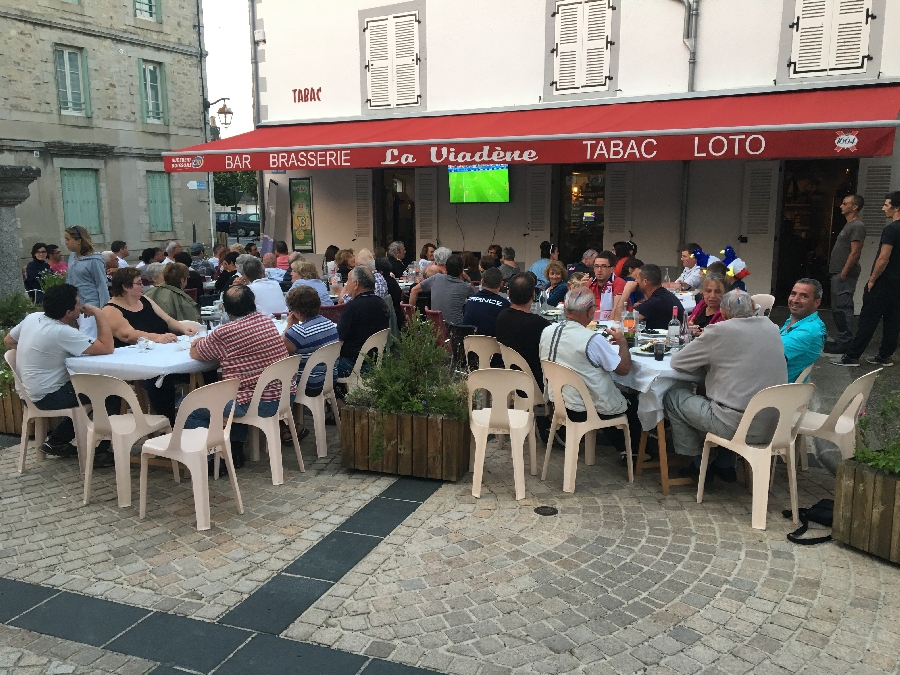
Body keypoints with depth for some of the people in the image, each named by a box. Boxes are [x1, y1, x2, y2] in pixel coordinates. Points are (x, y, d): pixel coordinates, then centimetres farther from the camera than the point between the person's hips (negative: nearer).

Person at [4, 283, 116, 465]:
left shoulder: (32, 317, -2)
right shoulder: (62, 332, -27)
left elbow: (8, 341, 15)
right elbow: (107, 348, -29)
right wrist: (98, 313, -22)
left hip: (30, 391, 9)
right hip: (47, 396, -9)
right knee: (112, 395, -4)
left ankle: (56, 441, 26)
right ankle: (97, 451, 3)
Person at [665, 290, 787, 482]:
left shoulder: (720, 331, -13)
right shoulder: (772, 328, 5)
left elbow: (677, 362, -4)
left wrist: (706, 358, 13)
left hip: (737, 426, -7)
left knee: (672, 396, 11)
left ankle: (698, 464, 21)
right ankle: (725, 464, 33)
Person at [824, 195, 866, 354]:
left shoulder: (857, 226, -12)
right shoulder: (849, 224, 18)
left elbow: (855, 252, -18)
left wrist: (844, 272, -19)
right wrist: (838, 273, 18)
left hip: (844, 275, -10)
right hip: (838, 274, 10)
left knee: (842, 308, -8)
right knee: (837, 308, 13)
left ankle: (844, 343, -5)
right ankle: (841, 340, 20)